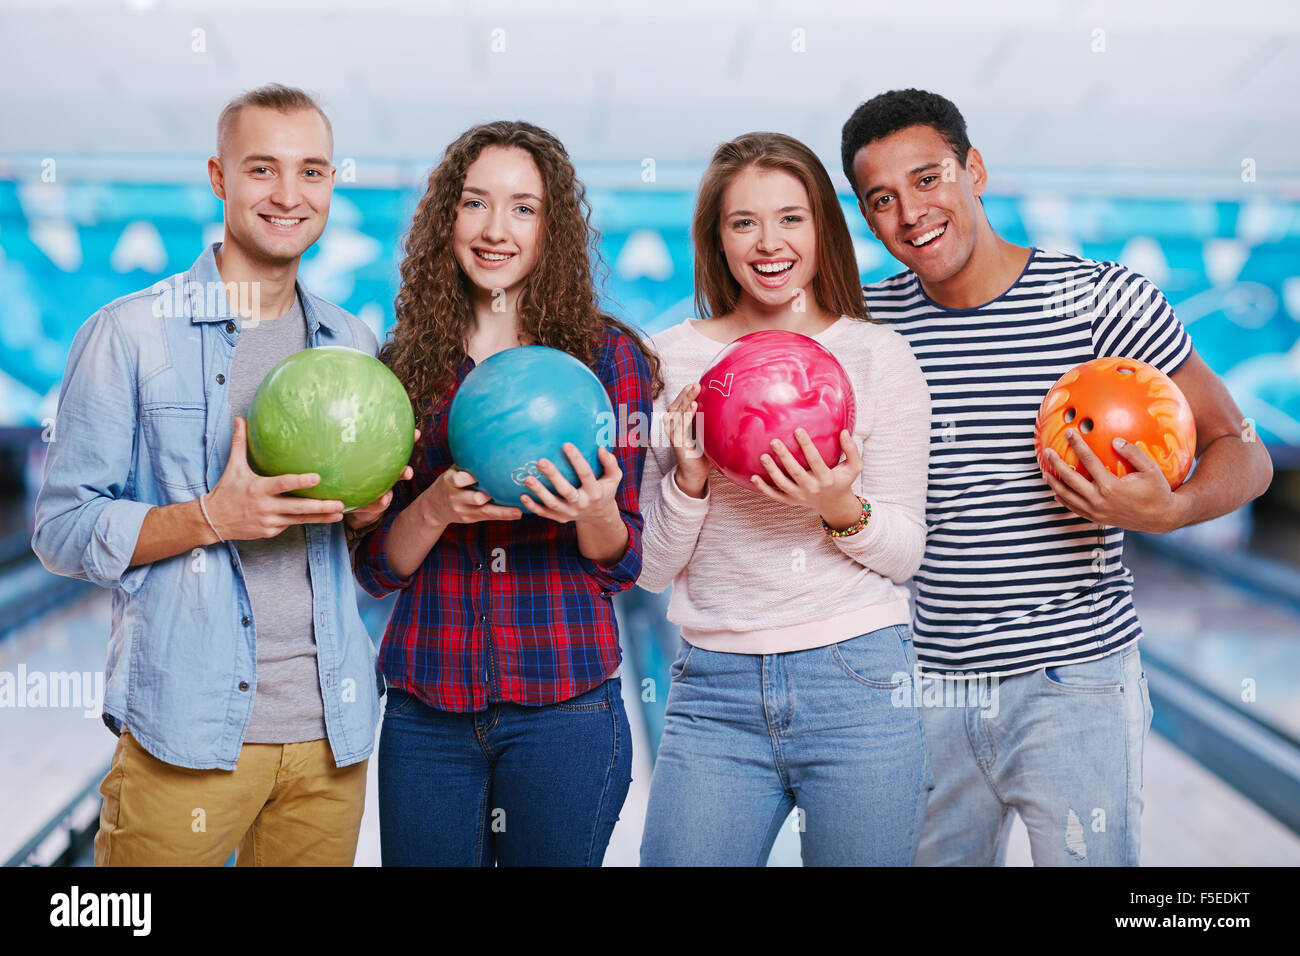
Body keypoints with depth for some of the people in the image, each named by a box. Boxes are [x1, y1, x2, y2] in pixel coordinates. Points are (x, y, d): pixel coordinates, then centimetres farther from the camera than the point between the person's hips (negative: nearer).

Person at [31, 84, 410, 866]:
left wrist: (367, 510, -4)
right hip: (186, 731, -4)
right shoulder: (130, 333, -2)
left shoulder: (354, 345, 11)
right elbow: (62, 530, -4)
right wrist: (211, 517, -19)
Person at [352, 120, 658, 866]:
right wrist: (436, 509, -14)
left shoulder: (608, 354, 0)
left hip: (563, 701, -2)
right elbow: (375, 566, 6)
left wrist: (594, 511, -20)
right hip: (426, 703, 2)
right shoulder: (402, 365, 5)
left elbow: (624, 563, 2)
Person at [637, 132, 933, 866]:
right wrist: (689, 479, -13)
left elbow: (906, 553, 2)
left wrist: (842, 510, -18)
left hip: (858, 678, 0)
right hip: (715, 689, 1)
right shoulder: (672, 358, 3)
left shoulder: (878, 355, 1)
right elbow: (652, 570, 5)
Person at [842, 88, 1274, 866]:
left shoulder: (1104, 298, -8)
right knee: (935, 857, 16)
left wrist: (1166, 510, -24)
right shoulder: (869, 320, 2)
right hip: (928, 683, 4)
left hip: (1075, 682, -3)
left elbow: (1243, 452, -4)